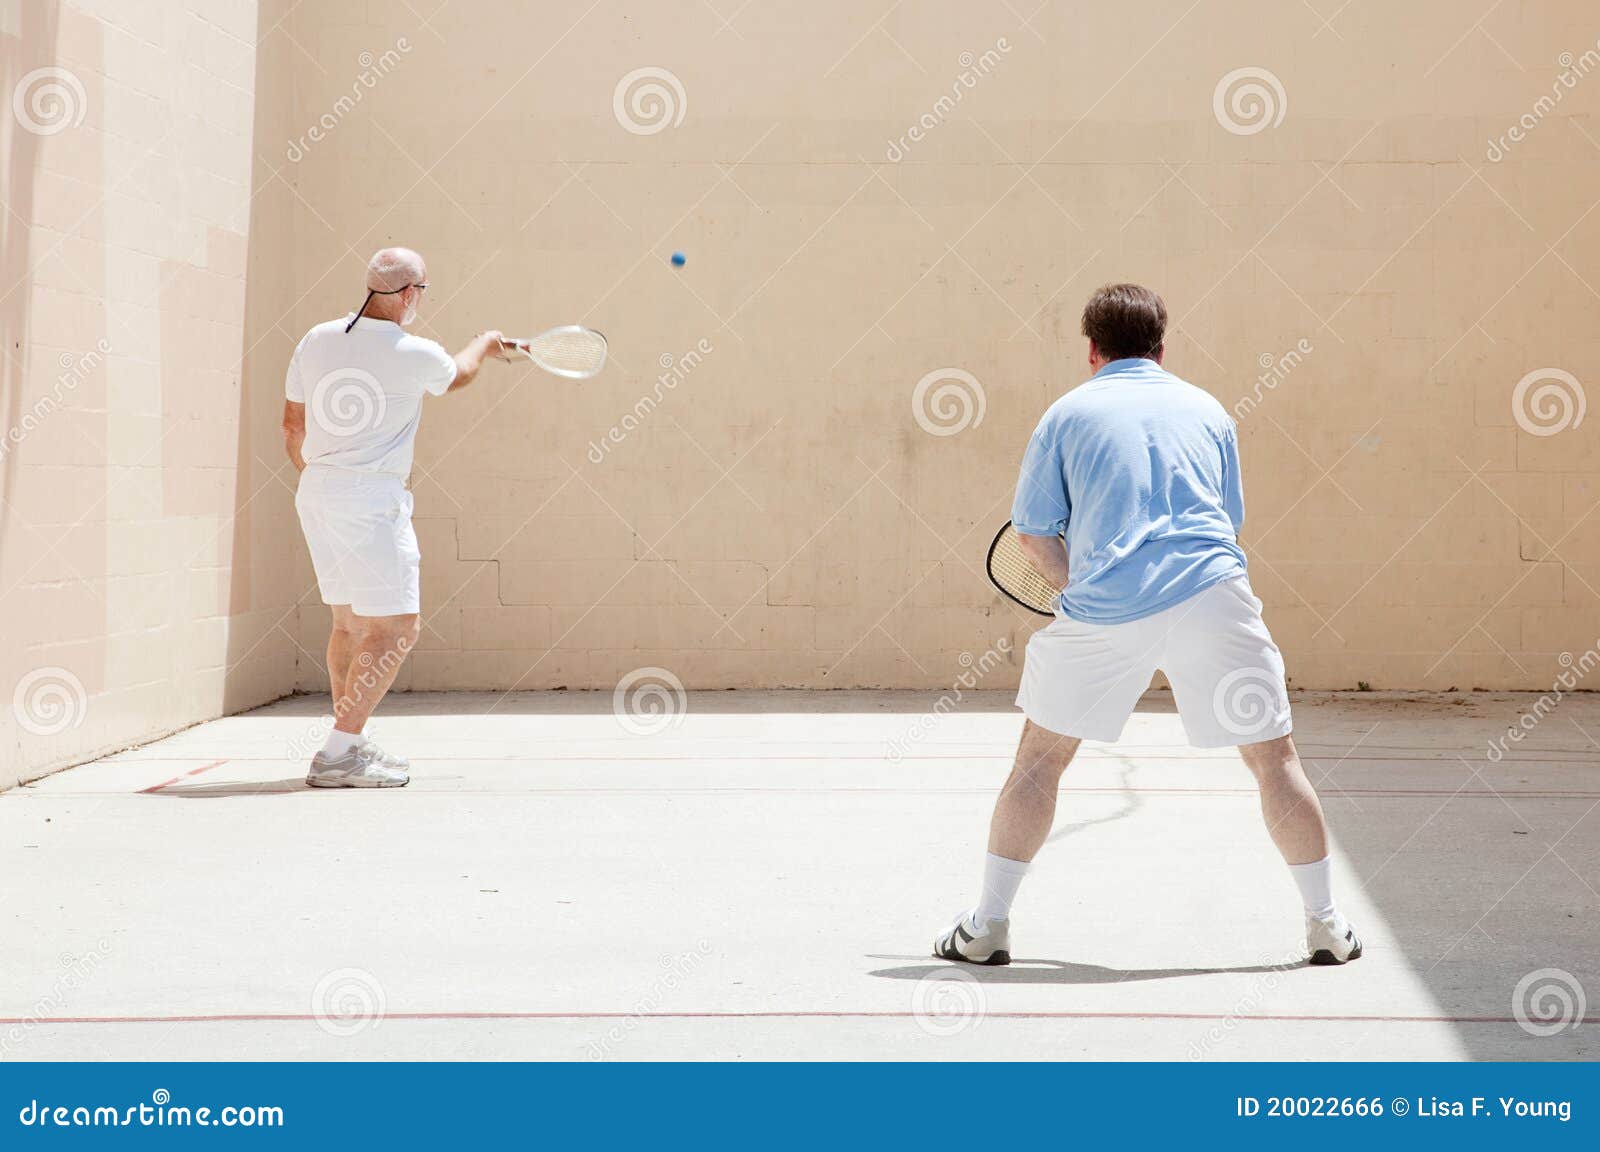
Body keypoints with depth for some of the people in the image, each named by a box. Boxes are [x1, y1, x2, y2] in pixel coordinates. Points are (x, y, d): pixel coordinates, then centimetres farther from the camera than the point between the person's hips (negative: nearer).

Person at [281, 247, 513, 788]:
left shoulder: (317, 339, 5)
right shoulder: (415, 355, -11)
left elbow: (292, 425, 13)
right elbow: (456, 376, 13)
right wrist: (484, 344, 34)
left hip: (315, 493, 8)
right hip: (371, 499, -8)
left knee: (350, 621, 18)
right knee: (395, 628, -4)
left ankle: (352, 742, 26)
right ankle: (338, 755, -9)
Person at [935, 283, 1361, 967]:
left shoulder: (1068, 413, 11)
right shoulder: (1206, 409, 18)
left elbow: (1035, 534, 8)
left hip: (1101, 609, -1)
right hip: (1212, 598, 1)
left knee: (1040, 756, 14)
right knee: (1274, 756, 12)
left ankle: (987, 925, 15)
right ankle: (1326, 927, 15)